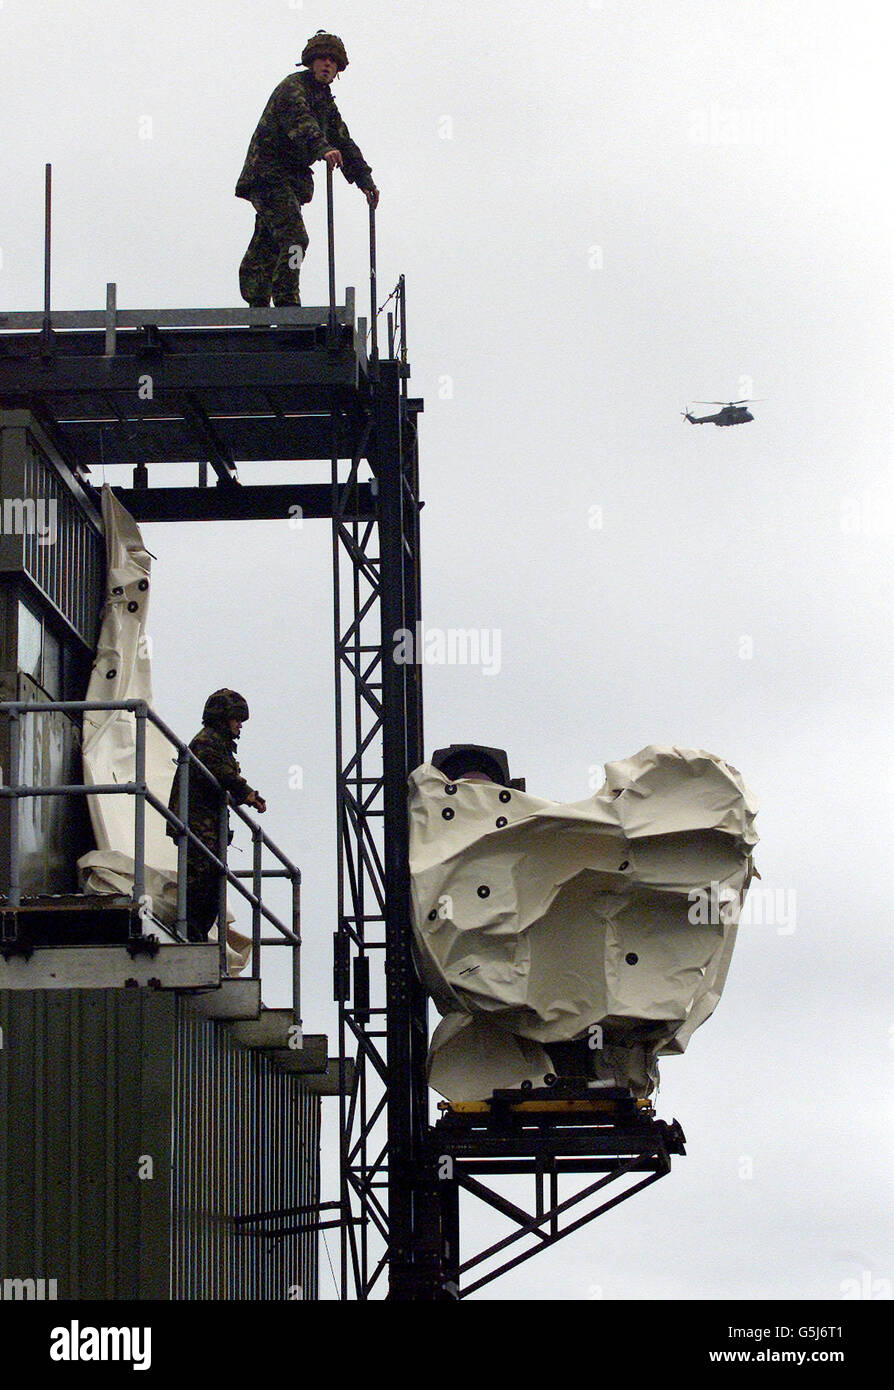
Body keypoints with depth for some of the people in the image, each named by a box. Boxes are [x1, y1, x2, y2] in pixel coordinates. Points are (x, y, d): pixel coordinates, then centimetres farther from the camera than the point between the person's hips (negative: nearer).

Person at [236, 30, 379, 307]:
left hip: (290, 179, 9)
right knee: (293, 238, -21)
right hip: (269, 174, -9)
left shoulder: (325, 99, 20)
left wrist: (364, 180, 26)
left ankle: (257, 306, 14)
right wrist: (323, 149, -49)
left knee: (266, 243, 11)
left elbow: (343, 141, 27)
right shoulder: (293, 87, -11)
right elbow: (301, 122, -32)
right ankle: (286, 301, -25)